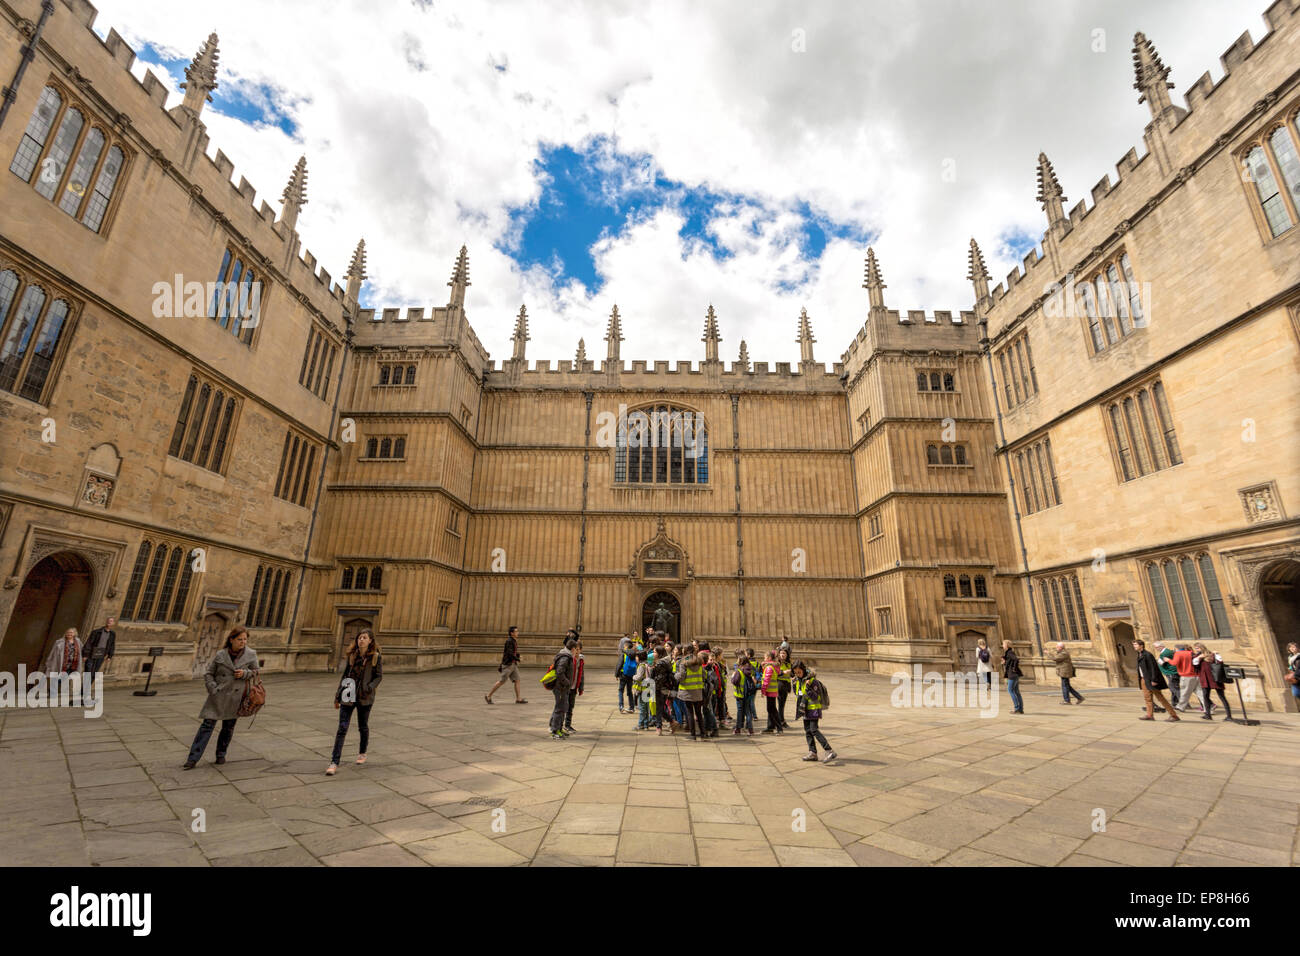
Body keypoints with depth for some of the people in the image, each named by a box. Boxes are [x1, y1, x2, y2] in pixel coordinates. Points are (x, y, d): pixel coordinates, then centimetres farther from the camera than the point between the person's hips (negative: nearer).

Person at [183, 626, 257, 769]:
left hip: (235, 698, 1)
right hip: (218, 696, -1)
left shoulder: (251, 655, -4)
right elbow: (208, 673, 5)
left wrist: (245, 673, -13)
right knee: (208, 724, -4)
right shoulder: (220, 655, -4)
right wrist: (213, 689, -6)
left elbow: (255, 672, 8)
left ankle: (221, 754, 30)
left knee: (229, 726, 11)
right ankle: (192, 759, 6)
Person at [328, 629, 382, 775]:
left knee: (363, 727, 14)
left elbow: (379, 676, -3)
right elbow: (344, 676, 11)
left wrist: (369, 687, -20)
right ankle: (334, 763, -1)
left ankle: (362, 753, 36)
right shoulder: (351, 656, 3)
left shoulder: (376, 657, -6)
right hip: (348, 697, 2)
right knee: (342, 729, -4)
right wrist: (338, 696, 12)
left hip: (364, 698, -2)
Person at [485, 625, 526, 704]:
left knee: (517, 680, 1)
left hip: (513, 664, 9)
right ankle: (488, 696, 10)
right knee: (502, 681, -3)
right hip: (508, 664, -9)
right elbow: (509, 653, -23)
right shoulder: (509, 641, -16)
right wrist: (518, 659, -15)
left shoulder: (514, 641, 12)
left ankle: (518, 699, 2)